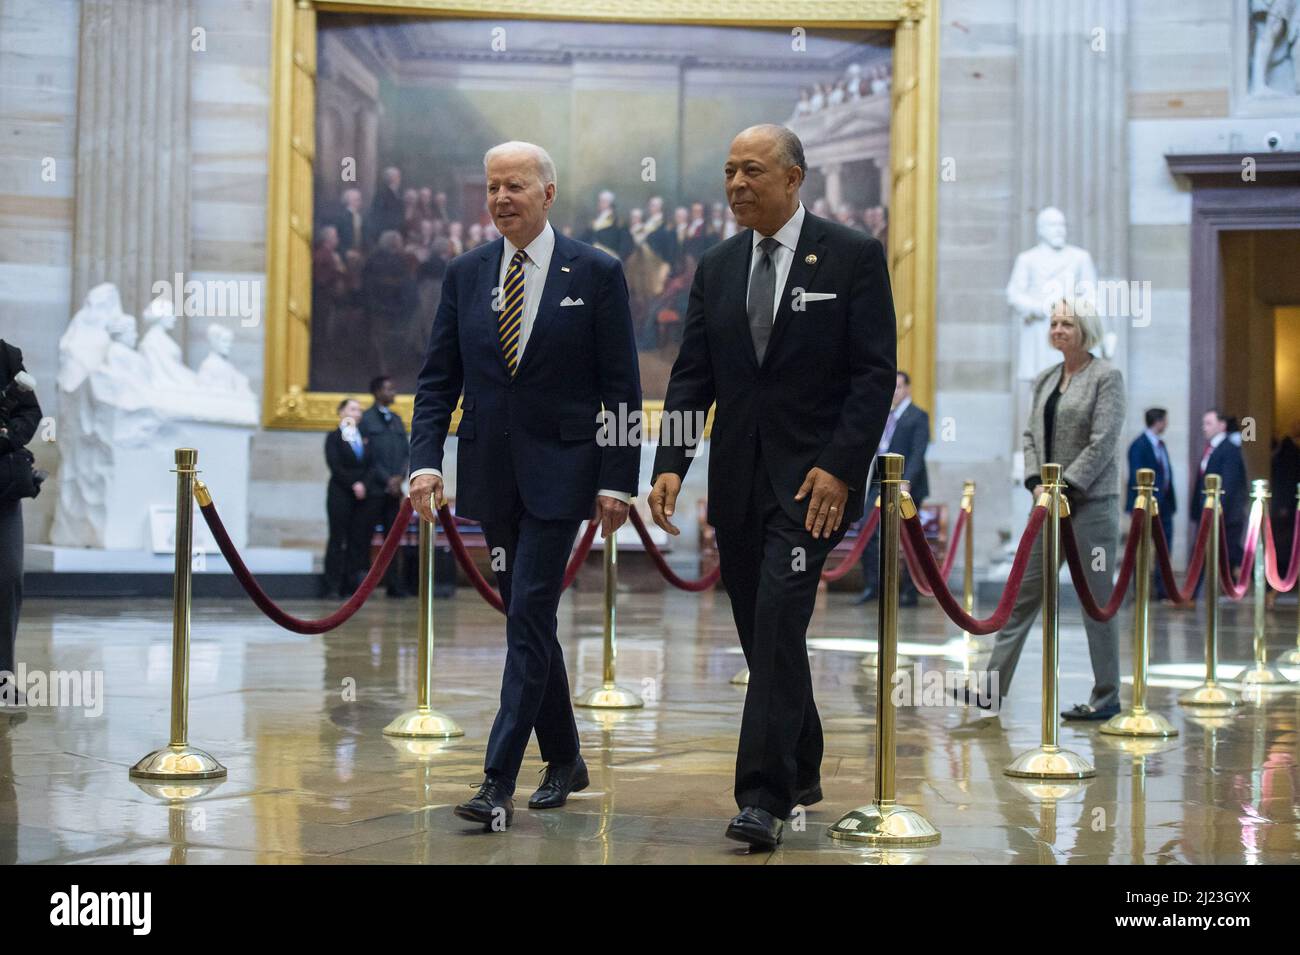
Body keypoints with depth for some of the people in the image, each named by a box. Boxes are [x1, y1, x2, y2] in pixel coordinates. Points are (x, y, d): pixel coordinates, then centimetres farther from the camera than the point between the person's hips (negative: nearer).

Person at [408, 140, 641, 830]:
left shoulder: (596, 274, -3)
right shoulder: (465, 275, 7)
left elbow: (622, 387, -3)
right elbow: (437, 380, 6)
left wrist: (618, 481, -9)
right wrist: (425, 461, -8)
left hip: (559, 473, -4)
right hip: (490, 475, 5)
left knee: (529, 617, -10)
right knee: (528, 621, 12)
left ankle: (498, 784, -10)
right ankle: (563, 761, 27)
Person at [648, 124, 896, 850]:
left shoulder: (853, 257, -3)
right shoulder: (717, 267, 11)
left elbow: (876, 373, -8)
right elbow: (693, 374, 8)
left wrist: (839, 466, -17)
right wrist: (671, 462, -5)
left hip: (813, 474, -5)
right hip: (739, 478, 5)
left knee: (779, 623, -16)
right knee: (763, 632, 11)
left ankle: (765, 796, -14)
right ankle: (801, 769, 28)